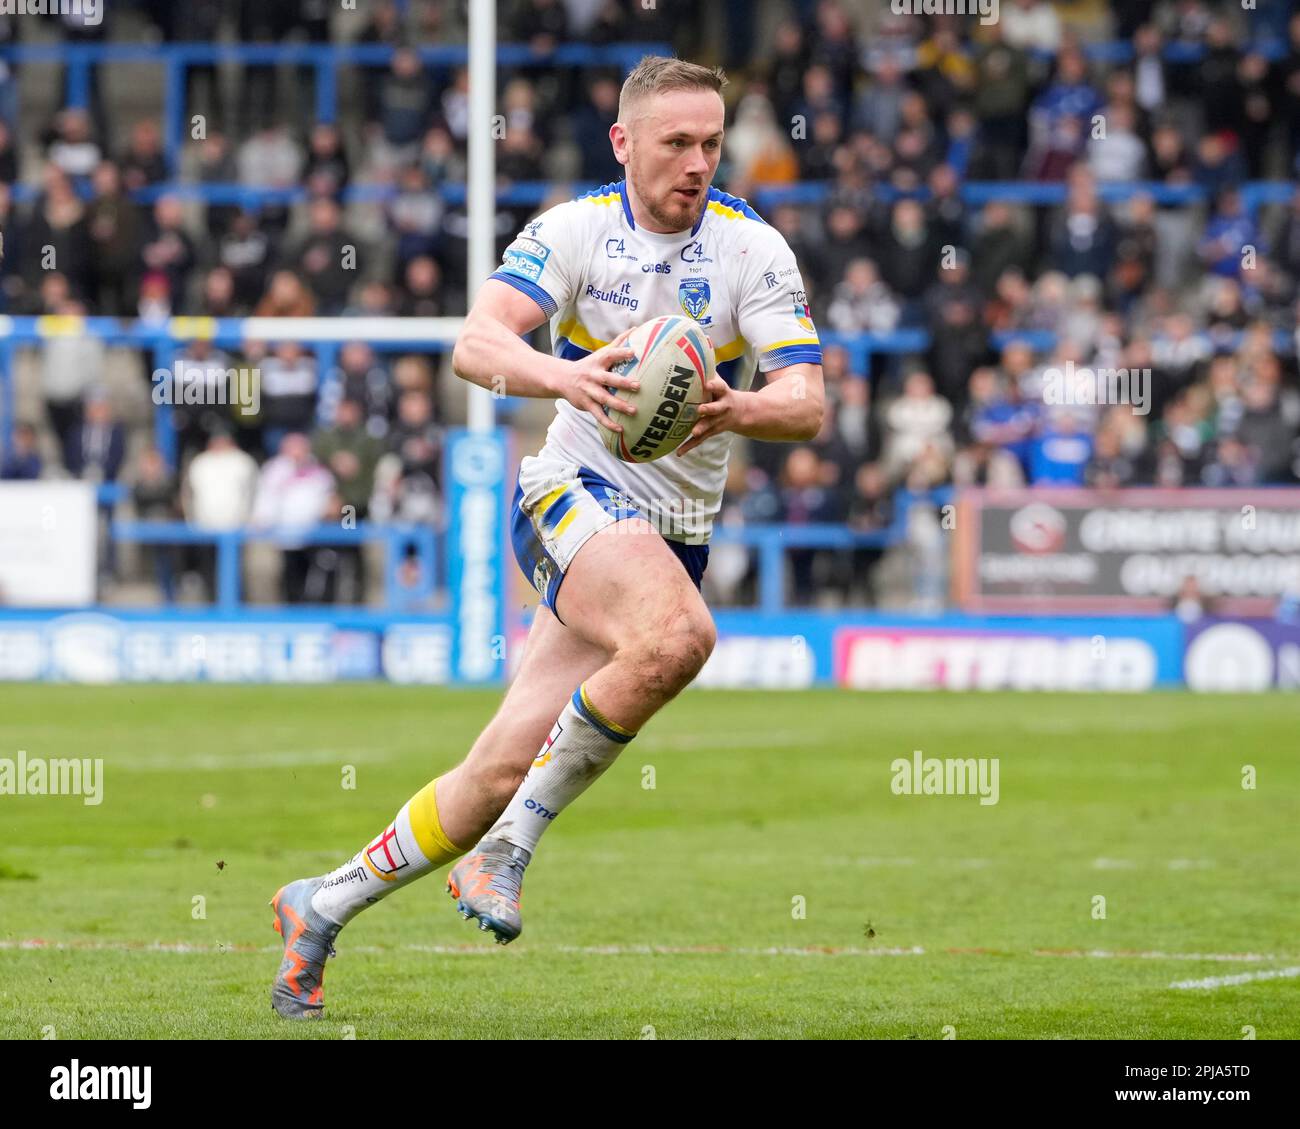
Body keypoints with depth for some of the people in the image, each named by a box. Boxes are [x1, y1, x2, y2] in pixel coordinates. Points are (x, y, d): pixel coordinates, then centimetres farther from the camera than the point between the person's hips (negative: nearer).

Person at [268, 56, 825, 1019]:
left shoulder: (755, 250, -2)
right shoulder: (575, 231, -5)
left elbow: (807, 401, -10)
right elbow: (476, 344, -18)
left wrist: (737, 409, -33)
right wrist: (563, 375, -39)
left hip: (679, 531, 3)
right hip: (572, 500, -3)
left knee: (504, 772, -1)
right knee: (674, 637, -35)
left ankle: (325, 907, 18)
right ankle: (506, 850, -21)